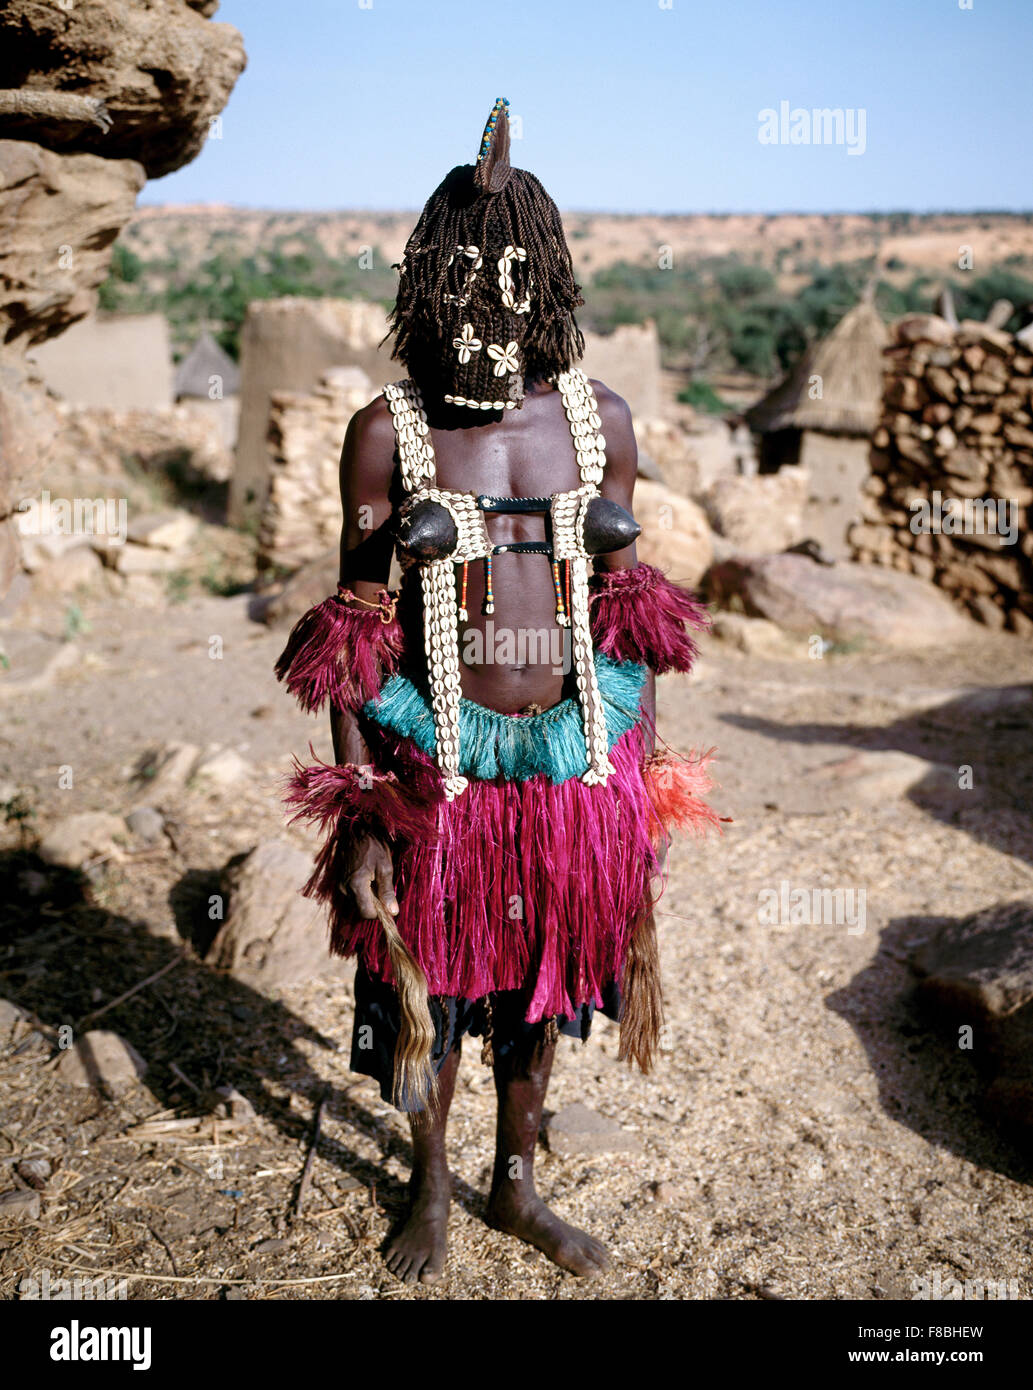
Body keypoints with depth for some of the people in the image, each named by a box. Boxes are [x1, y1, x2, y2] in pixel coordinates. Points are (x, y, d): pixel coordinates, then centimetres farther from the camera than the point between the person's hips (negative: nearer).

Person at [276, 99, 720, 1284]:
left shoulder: (600, 420, 0)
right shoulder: (388, 432, -7)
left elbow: (623, 611, 7)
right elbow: (355, 630, -5)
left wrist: (640, 780, 7)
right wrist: (358, 810, -8)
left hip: (577, 757, 3)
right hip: (439, 761, -2)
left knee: (542, 981, 18)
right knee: (429, 983, 14)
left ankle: (517, 1186, 43)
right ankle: (430, 1192, 41)